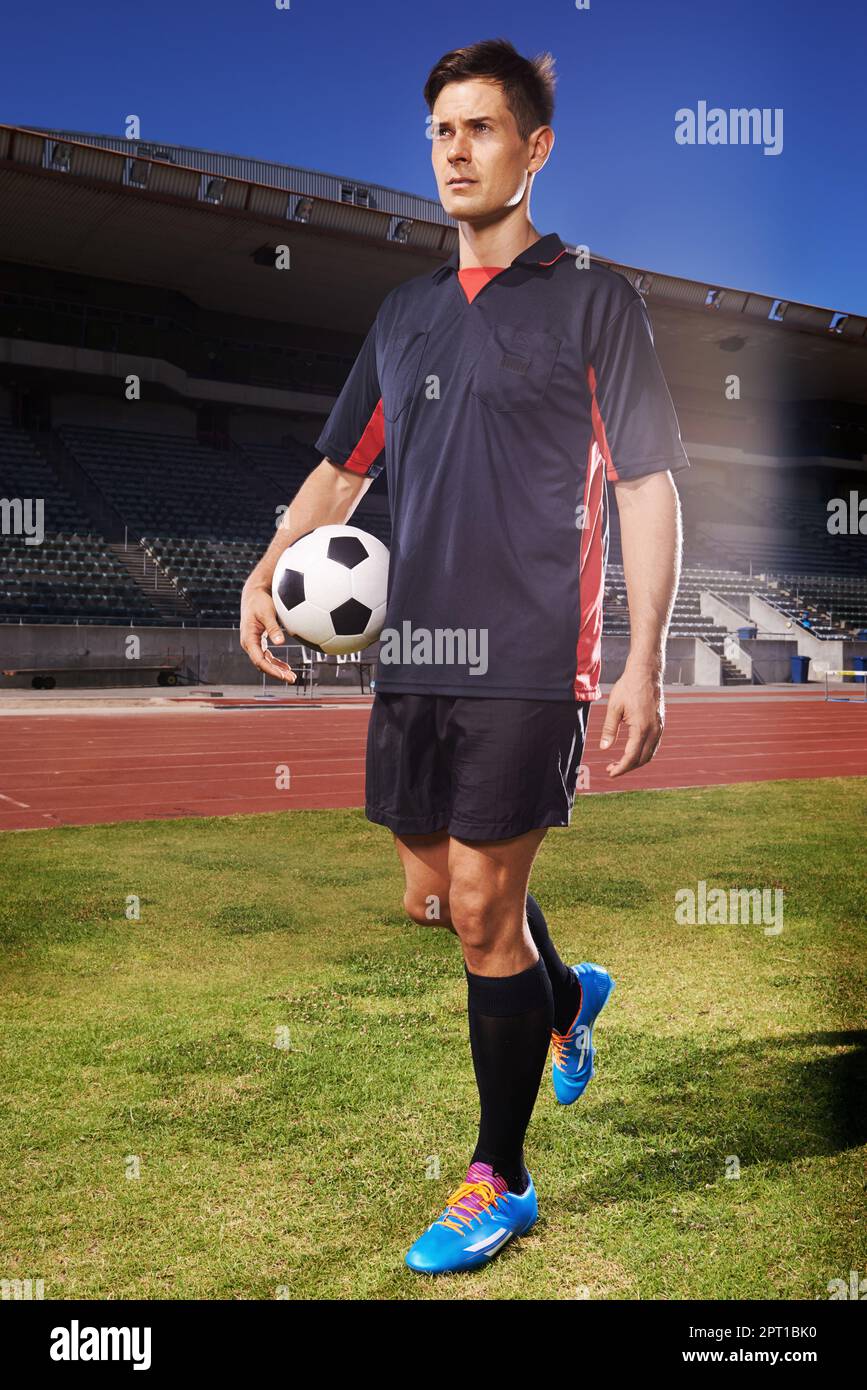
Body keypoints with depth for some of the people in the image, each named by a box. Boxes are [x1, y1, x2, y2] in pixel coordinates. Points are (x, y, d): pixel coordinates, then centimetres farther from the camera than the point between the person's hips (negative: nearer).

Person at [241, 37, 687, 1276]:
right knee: (431, 897, 14)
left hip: (529, 660, -6)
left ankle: (500, 1182, 15)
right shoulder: (404, 312, 16)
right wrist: (269, 570, 5)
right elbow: (342, 465, 22)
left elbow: (649, 489, -5)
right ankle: (567, 997, 46)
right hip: (412, 654, 6)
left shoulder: (592, 301, 0)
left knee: (483, 911, -5)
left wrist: (644, 670, -13)